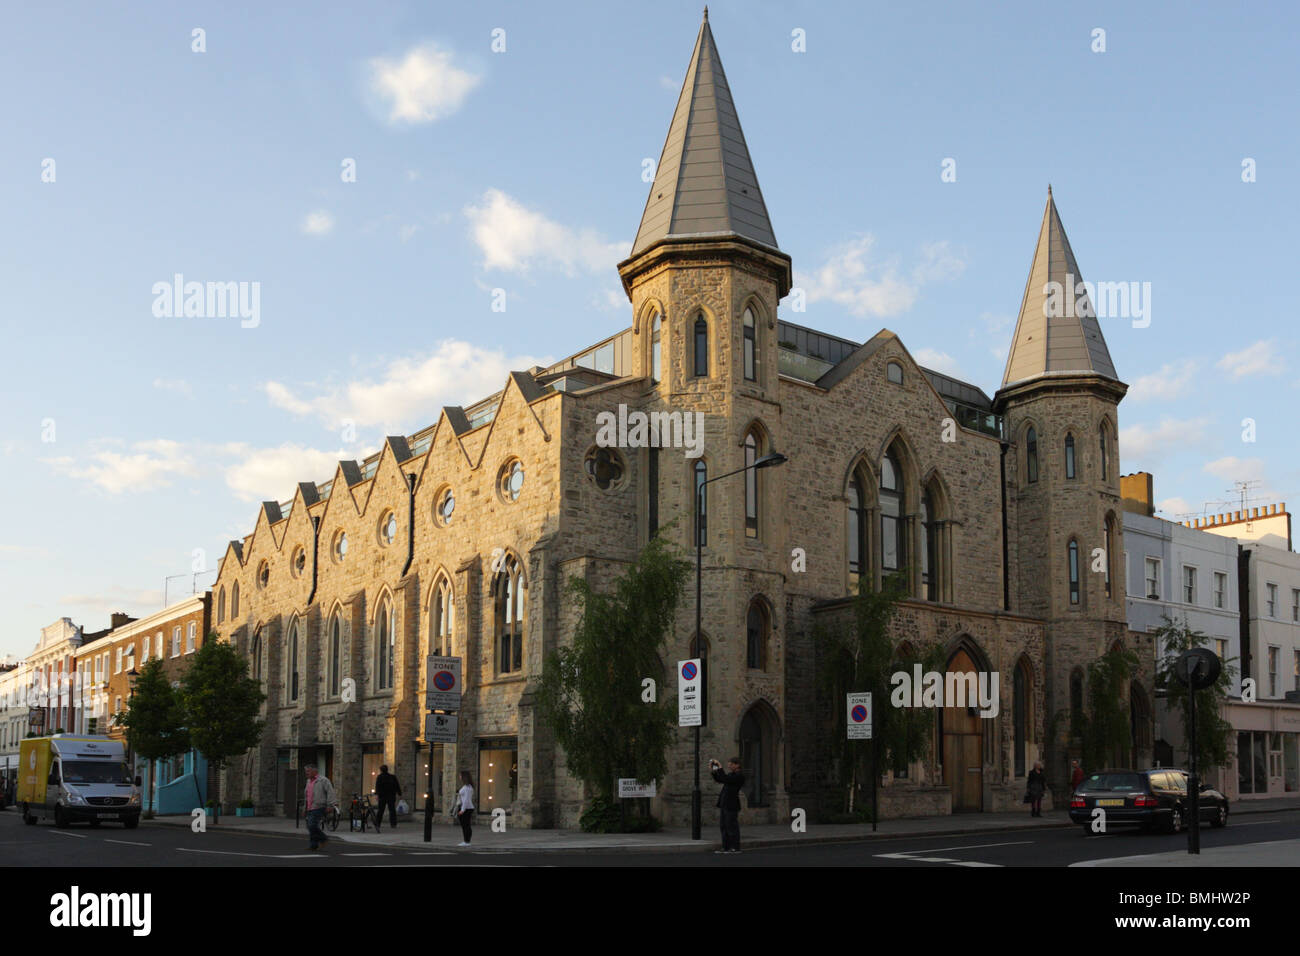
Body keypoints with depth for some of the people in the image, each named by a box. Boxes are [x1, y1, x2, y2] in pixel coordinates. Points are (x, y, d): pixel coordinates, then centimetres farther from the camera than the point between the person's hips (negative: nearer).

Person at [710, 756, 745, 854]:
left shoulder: (740, 776, -12)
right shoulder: (731, 774, 18)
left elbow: (725, 779, -22)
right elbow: (719, 780, 20)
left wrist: (720, 768, -14)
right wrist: (713, 770, 7)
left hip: (731, 805, -9)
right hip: (724, 804, 9)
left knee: (732, 827, -5)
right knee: (724, 826, 10)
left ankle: (735, 848, 1)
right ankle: (726, 847, 15)